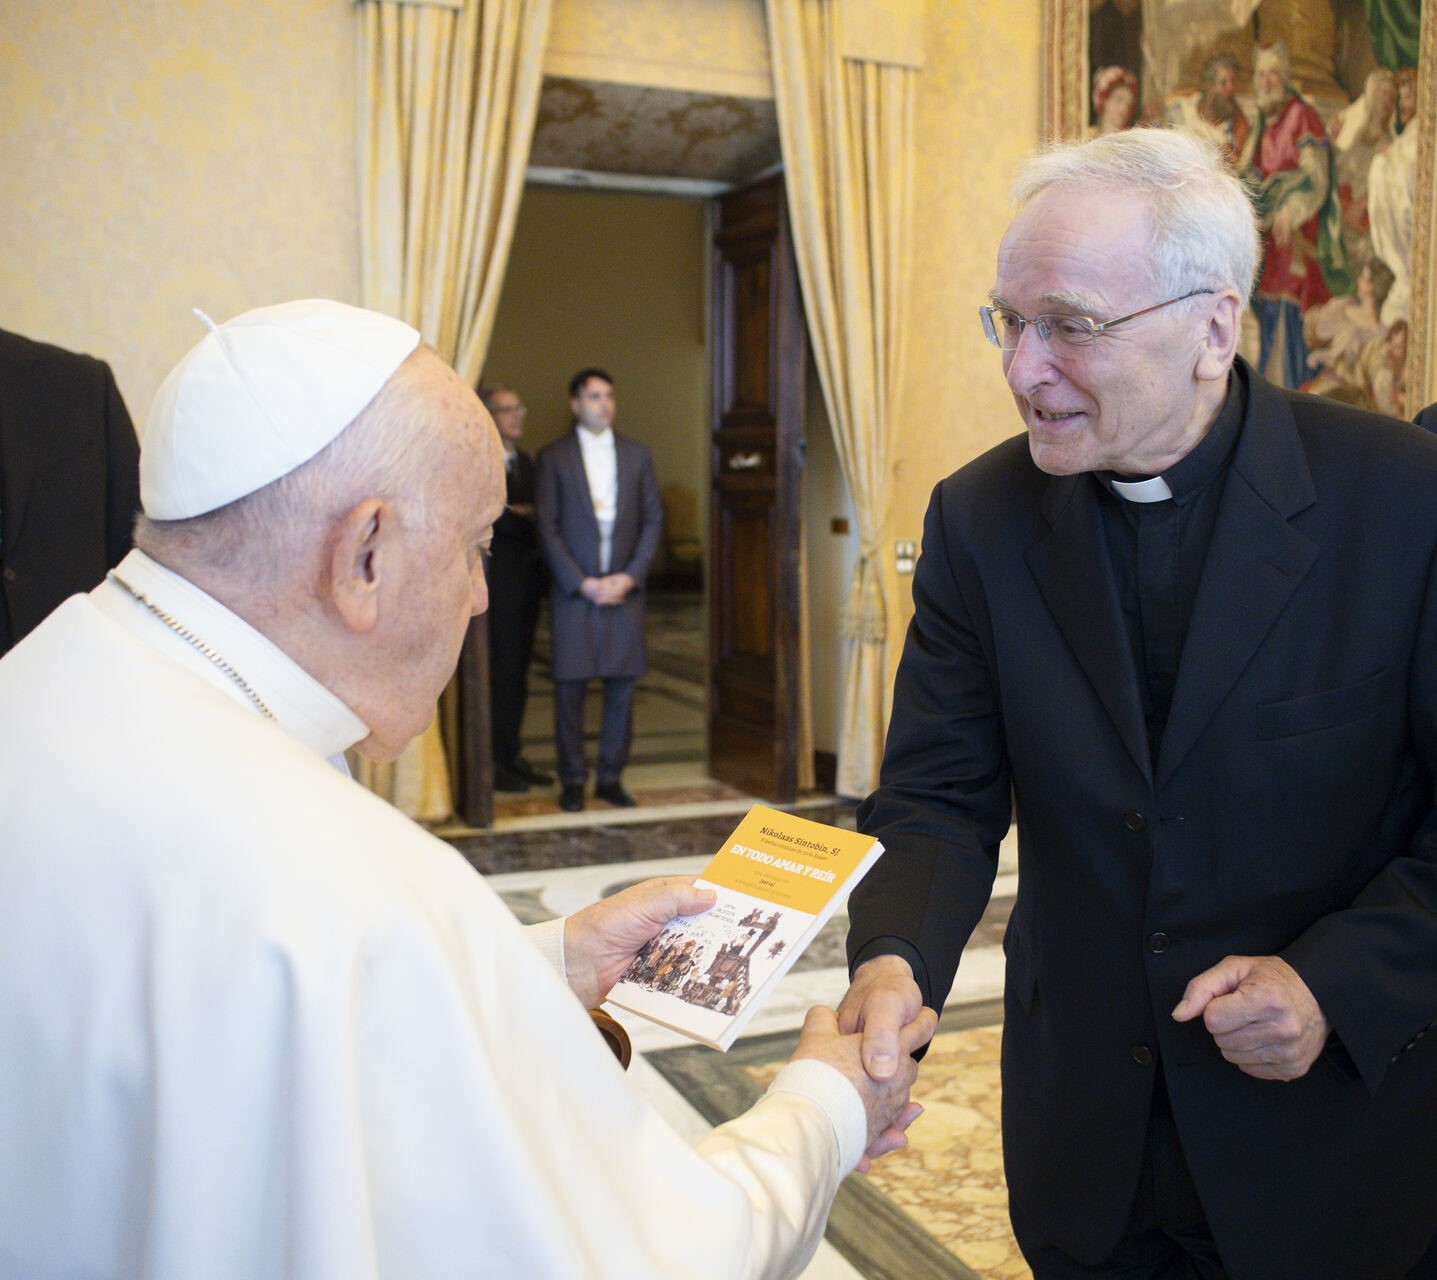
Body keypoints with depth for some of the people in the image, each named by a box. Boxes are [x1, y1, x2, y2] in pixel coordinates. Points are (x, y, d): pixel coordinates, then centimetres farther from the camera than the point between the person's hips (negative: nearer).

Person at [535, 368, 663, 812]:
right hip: (572, 589, -2)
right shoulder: (553, 457, 2)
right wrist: (582, 583, -10)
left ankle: (611, 776, 13)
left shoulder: (636, 454, 11)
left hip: (624, 588, 3)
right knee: (569, 686, 0)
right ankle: (572, 779, 10)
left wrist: (629, 576, -5)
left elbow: (653, 520, 8)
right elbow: (547, 528, -2)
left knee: (622, 684, 3)